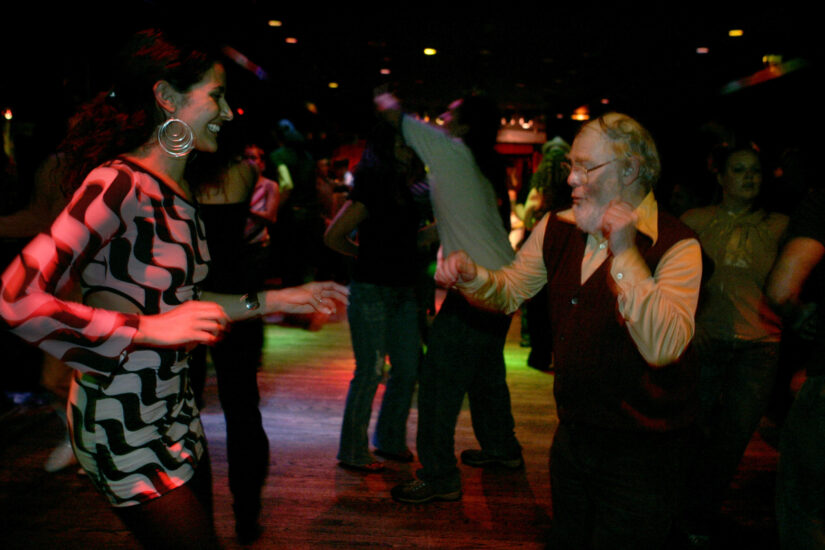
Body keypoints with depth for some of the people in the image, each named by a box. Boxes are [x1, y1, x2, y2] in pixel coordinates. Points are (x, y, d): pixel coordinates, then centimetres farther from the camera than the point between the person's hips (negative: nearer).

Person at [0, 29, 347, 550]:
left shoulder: (180, 190, 7)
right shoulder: (118, 183, -20)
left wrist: (274, 300, 10)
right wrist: (148, 328, -26)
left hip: (177, 408, 8)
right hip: (122, 420, -8)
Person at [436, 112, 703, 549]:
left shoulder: (676, 245, -19)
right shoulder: (557, 229, 0)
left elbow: (663, 346, -30)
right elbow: (510, 291, 9)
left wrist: (624, 255, -32)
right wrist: (473, 277, -12)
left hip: (641, 452, -5)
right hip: (572, 434, 6)